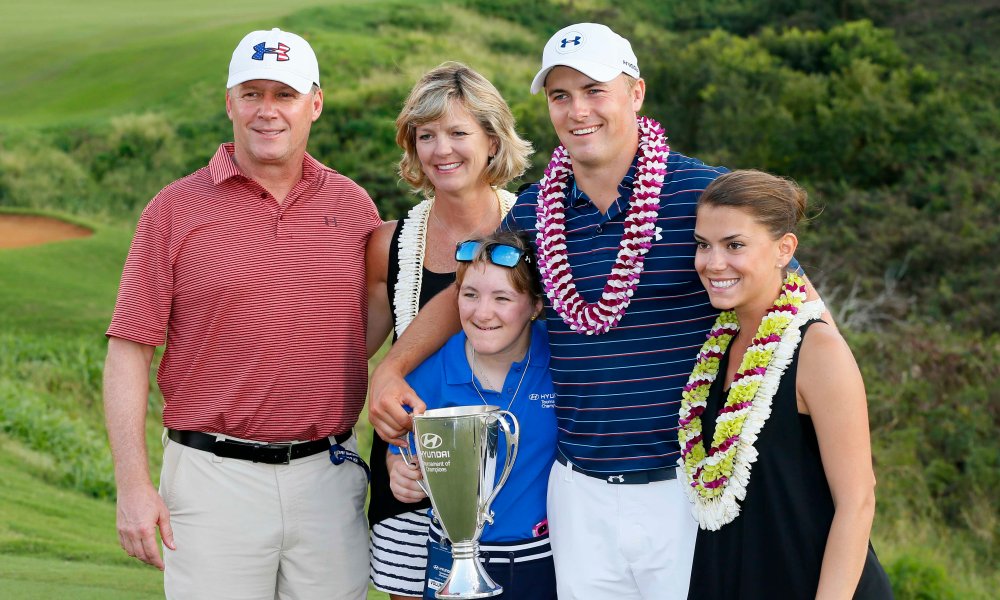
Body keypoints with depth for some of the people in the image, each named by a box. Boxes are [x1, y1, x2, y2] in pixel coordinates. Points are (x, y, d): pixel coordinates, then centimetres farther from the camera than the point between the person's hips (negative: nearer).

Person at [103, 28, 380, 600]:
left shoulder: (354, 205, 8)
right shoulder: (175, 209, 0)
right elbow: (129, 351, -2)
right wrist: (133, 486, -8)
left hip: (330, 474, 3)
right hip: (214, 478, -2)